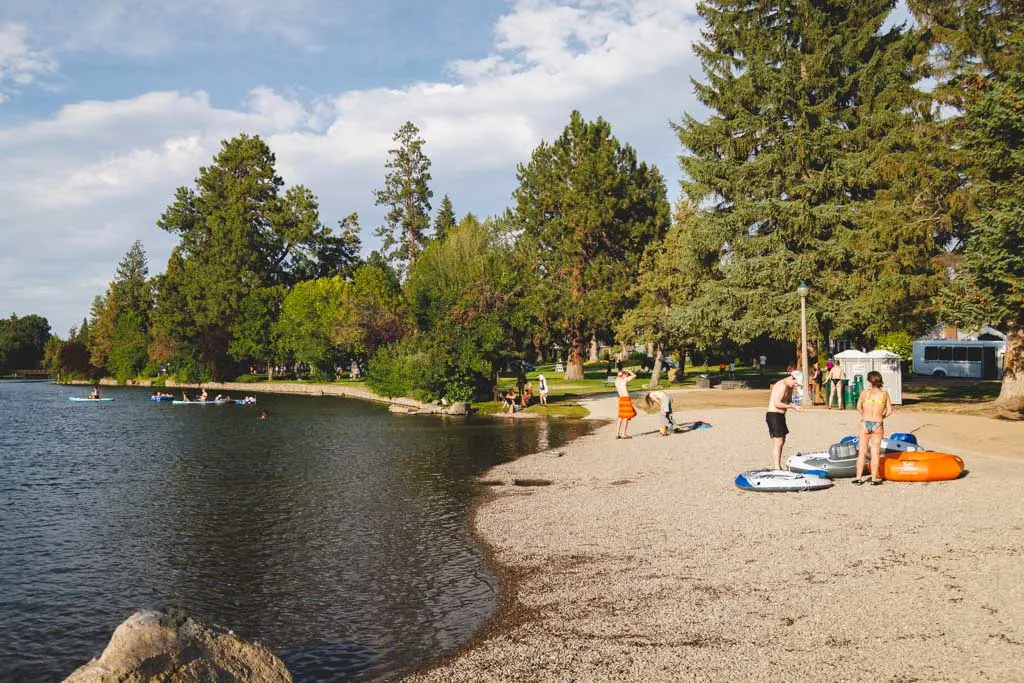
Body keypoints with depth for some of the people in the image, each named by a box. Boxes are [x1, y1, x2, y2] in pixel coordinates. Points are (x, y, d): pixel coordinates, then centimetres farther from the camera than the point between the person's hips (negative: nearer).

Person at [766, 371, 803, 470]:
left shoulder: (789, 387, 15)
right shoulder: (782, 385, -18)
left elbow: (789, 401, 19)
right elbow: (777, 403, -24)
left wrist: (795, 406, -2)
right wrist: (792, 406, -20)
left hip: (780, 415, 11)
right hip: (774, 415, -11)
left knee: (782, 441, 17)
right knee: (778, 442, -12)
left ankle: (779, 467, 26)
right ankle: (776, 468, -11)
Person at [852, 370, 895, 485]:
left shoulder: (864, 392, -3)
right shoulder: (884, 393, -1)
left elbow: (859, 408, 0)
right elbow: (889, 411, -1)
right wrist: (881, 417, 15)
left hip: (865, 424, 0)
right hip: (878, 425, 0)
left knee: (862, 452, 8)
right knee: (875, 453, 8)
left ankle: (858, 477, 11)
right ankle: (874, 478, 12)